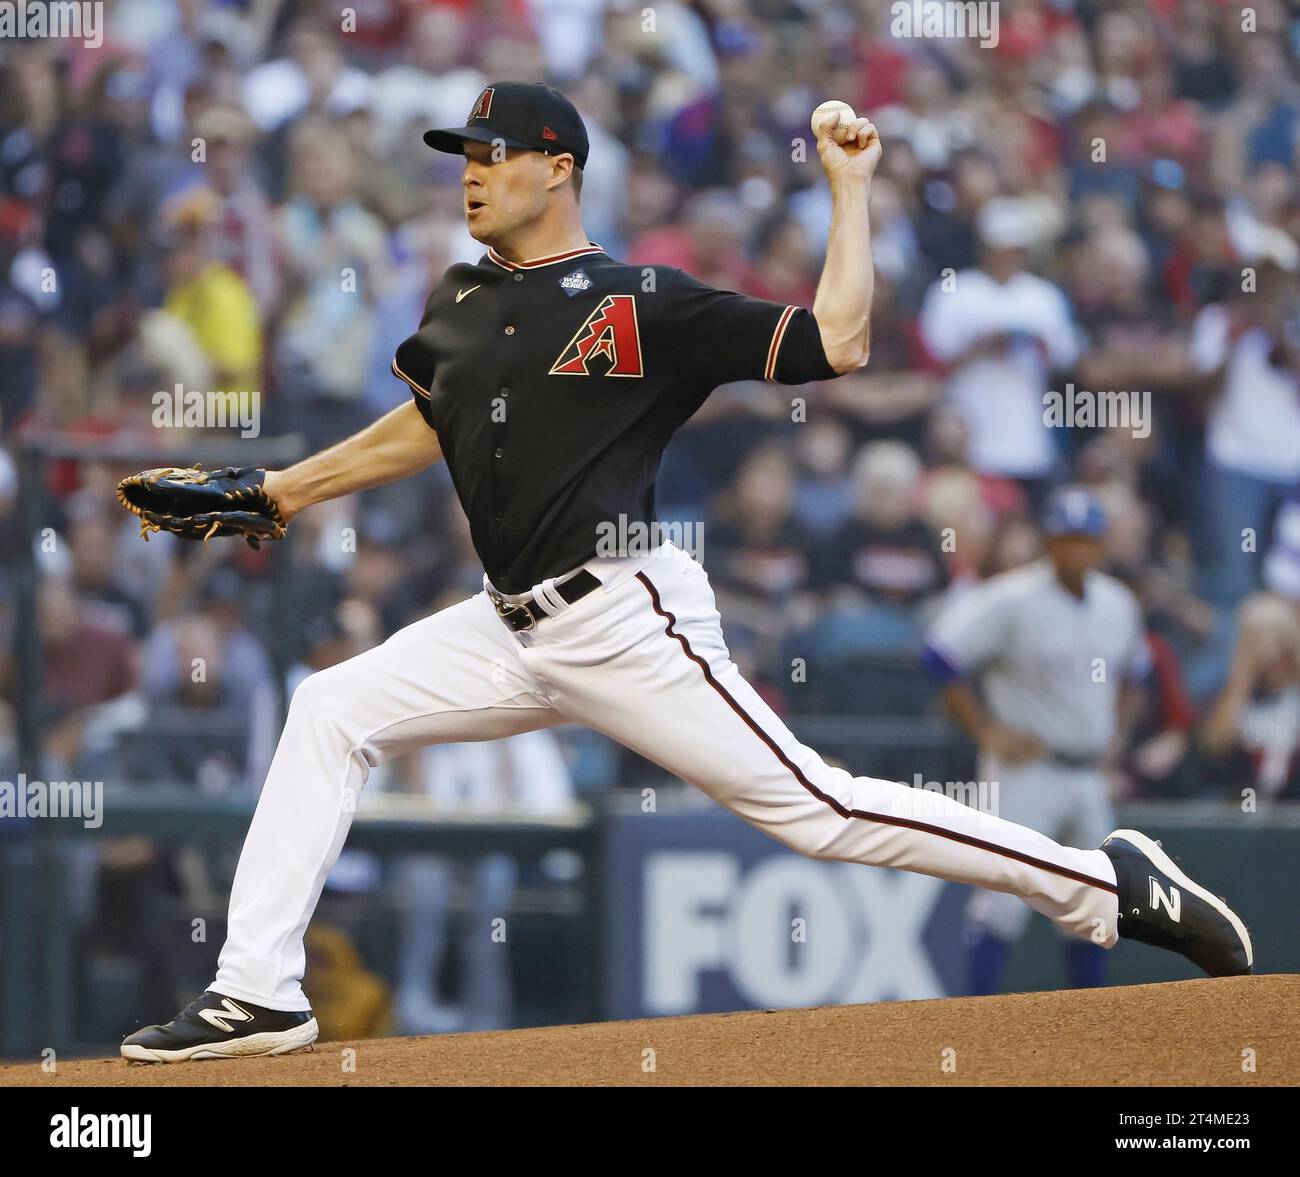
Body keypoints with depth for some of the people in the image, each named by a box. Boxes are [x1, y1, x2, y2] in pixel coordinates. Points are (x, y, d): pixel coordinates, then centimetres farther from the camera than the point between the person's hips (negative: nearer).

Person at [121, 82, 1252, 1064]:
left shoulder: (646, 303, -7)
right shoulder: (463, 303, 15)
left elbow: (833, 343, -11)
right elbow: (423, 428, 31)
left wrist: (850, 193, -10)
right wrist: (278, 493, 29)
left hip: (625, 622, -7)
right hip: (514, 629, 8)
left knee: (815, 807, -12)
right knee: (330, 711, 0)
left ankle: (1109, 886, -5)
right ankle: (256, 996, 0)